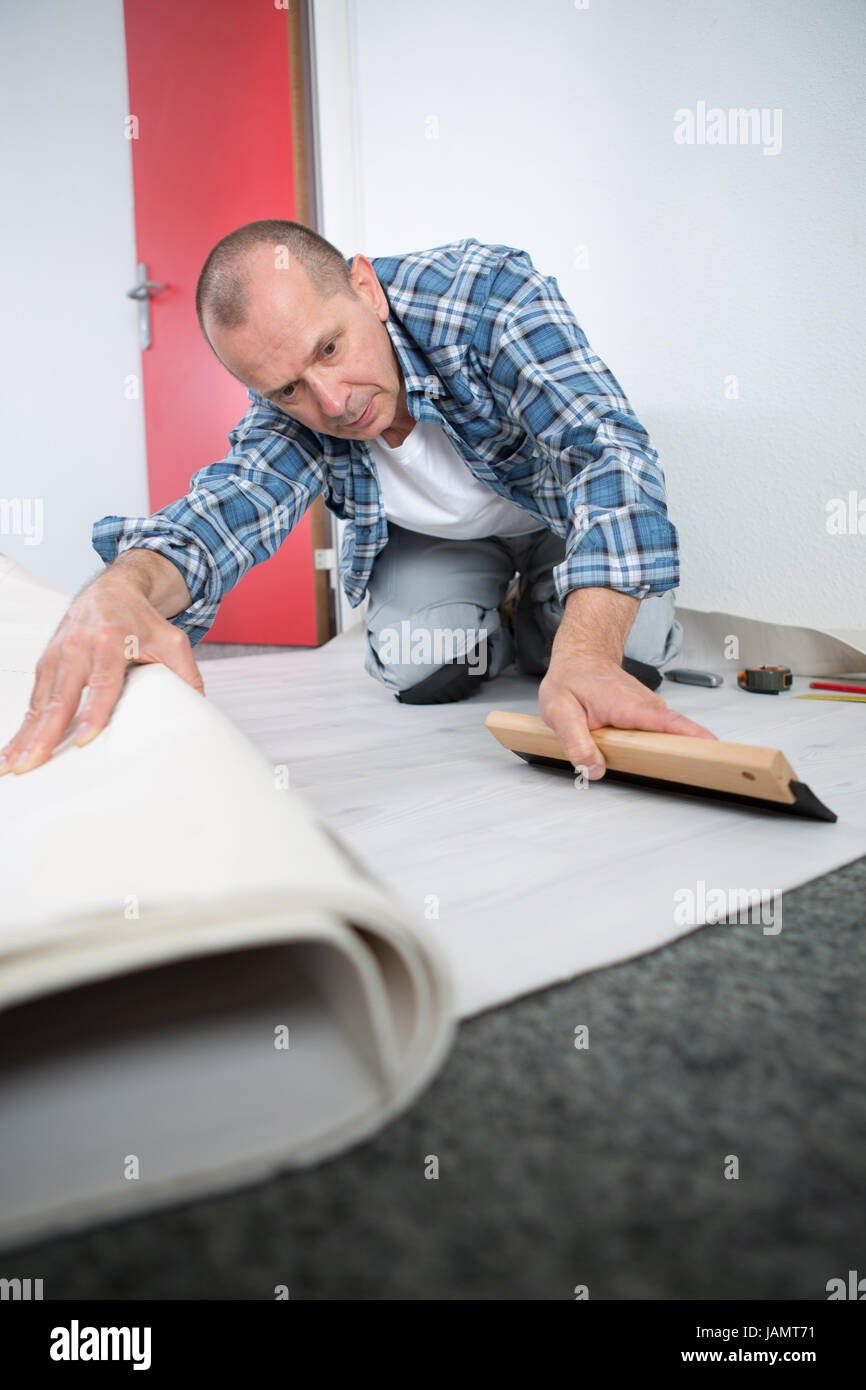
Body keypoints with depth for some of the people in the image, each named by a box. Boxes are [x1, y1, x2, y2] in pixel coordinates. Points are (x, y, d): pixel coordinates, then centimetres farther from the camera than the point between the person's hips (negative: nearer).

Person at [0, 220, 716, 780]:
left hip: (560, 507, -2)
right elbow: (232, 499, -38)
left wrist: (585, 655, -61)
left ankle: (539, 619, 12)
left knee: (629, 647, -24)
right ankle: (491, 627, 15)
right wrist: (123, 589, -64)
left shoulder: (488, 289, -36)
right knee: (420, 671, -21)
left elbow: (608, 446, -46)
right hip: (430, 537, 3)